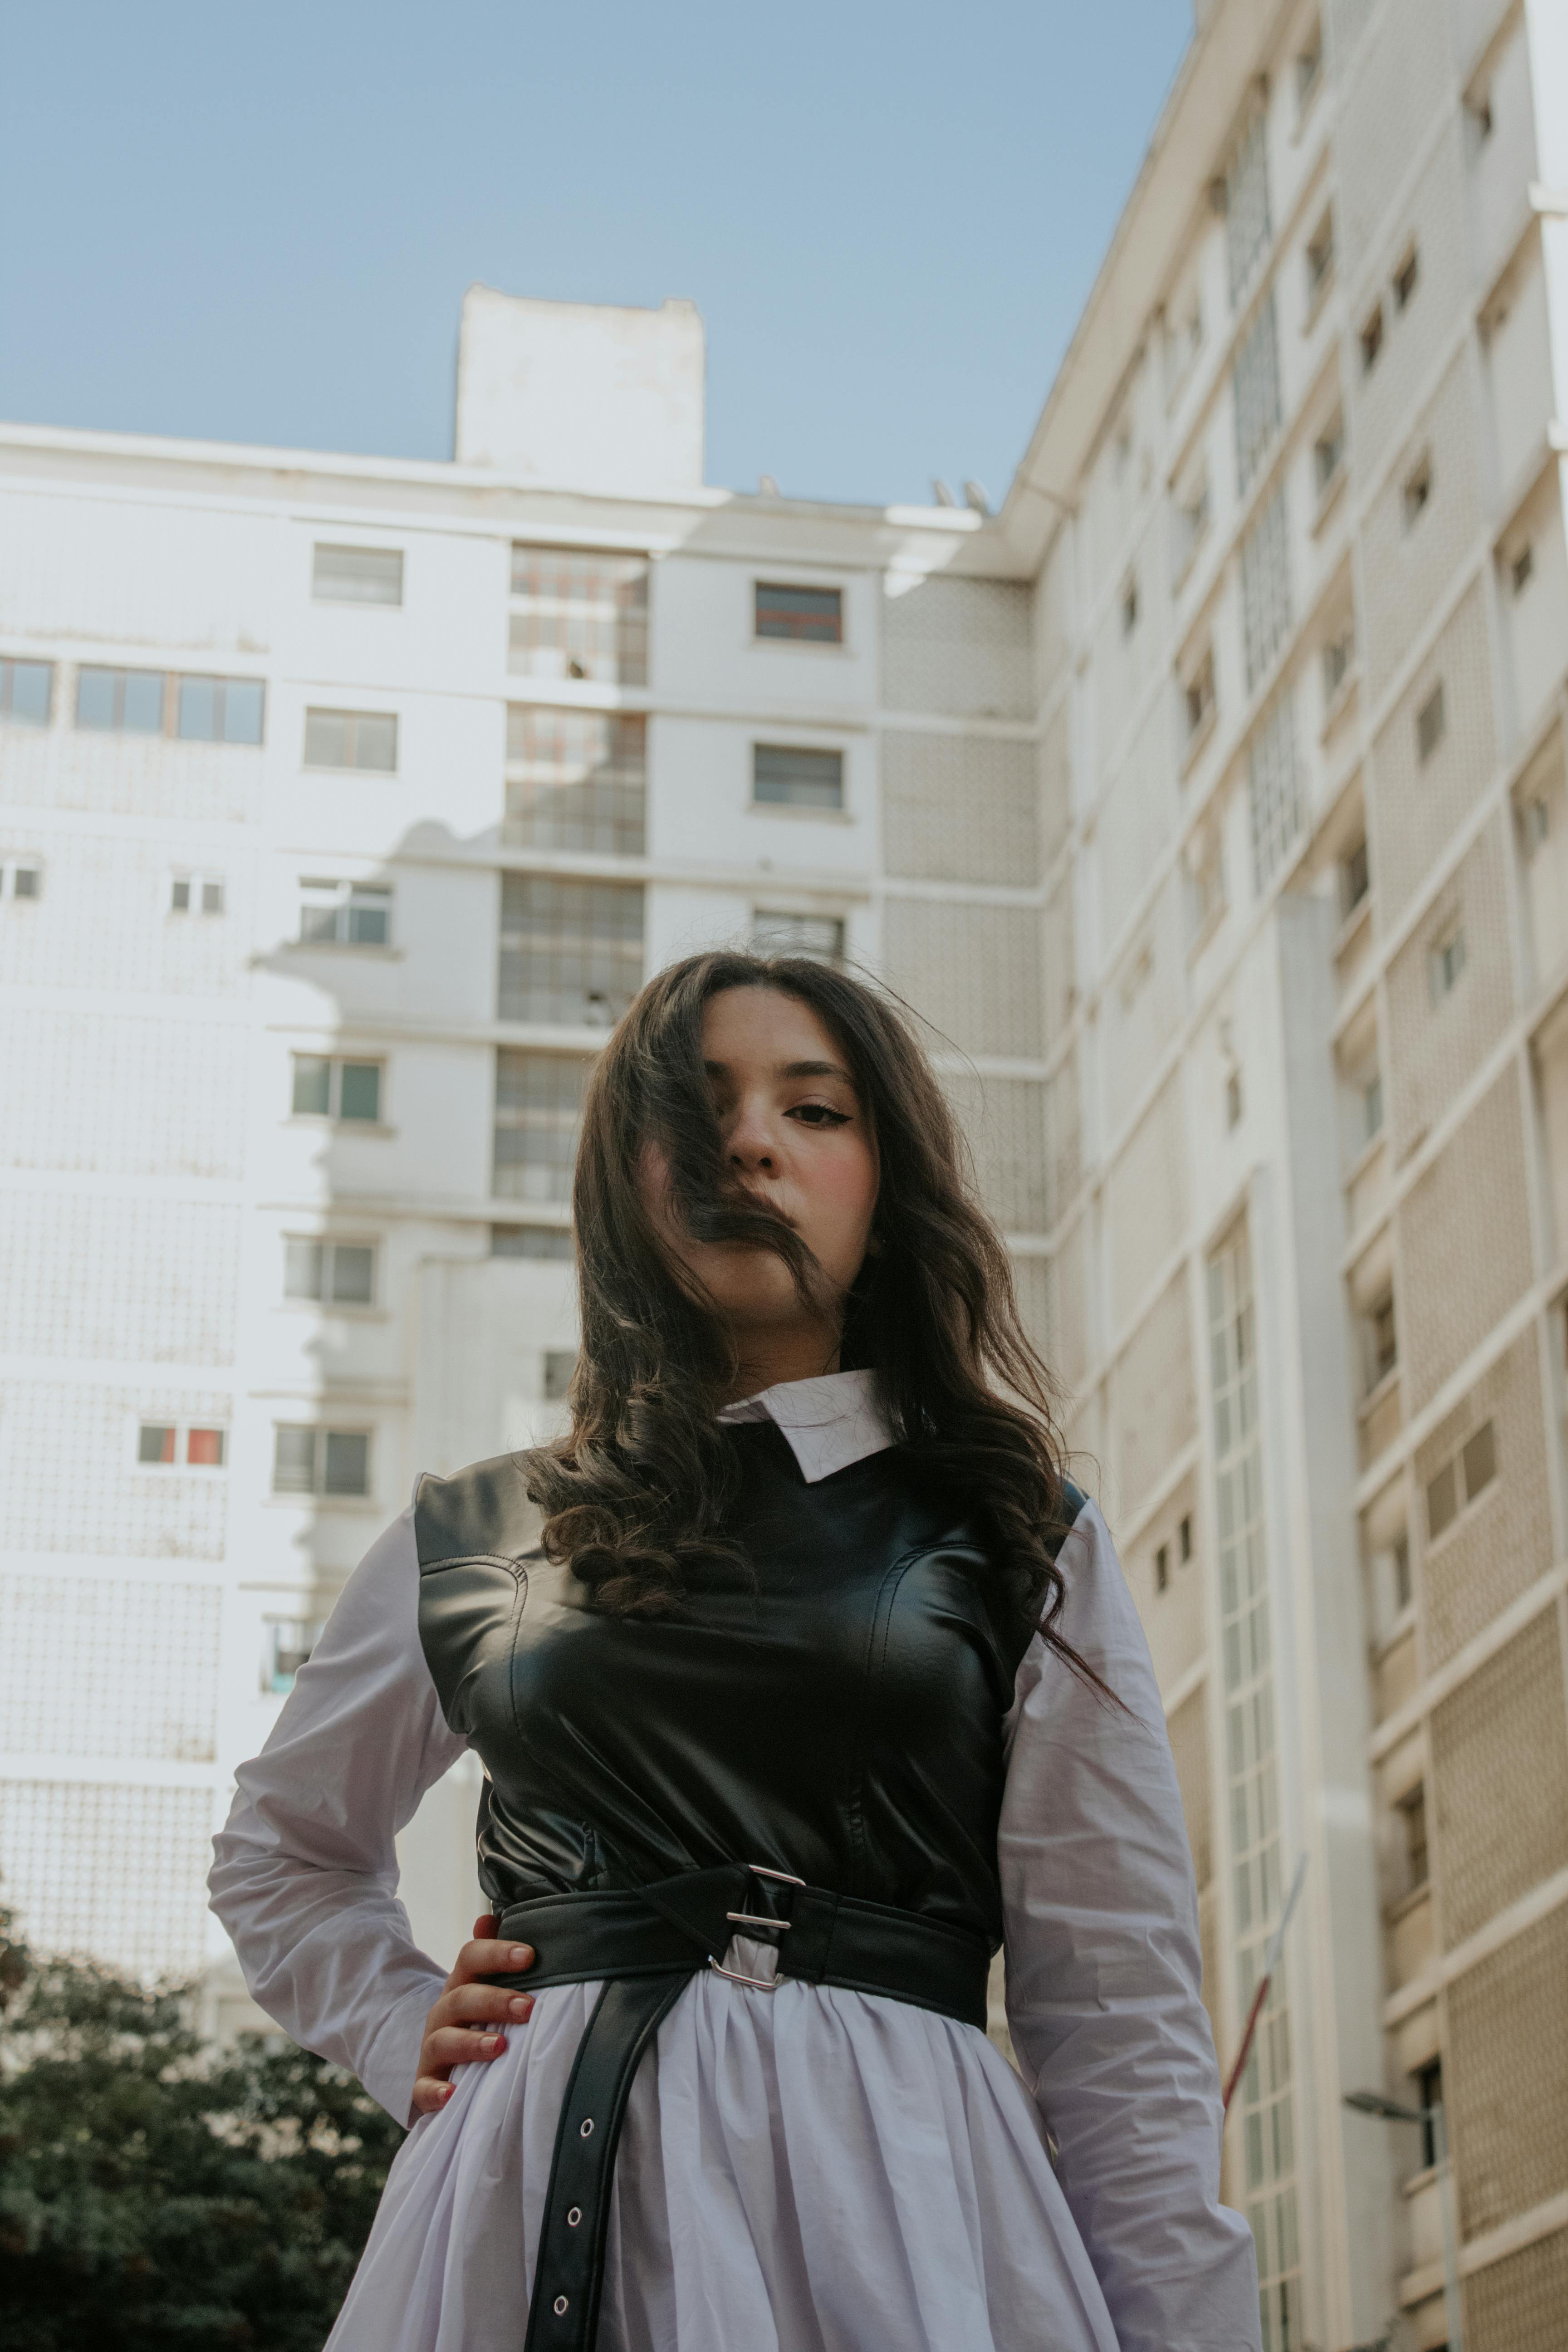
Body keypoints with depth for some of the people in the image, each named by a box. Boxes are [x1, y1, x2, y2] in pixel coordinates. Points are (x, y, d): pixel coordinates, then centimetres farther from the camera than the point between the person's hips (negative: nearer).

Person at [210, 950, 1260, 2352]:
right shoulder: (473, 1541, 11)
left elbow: (1122, 2022, 2)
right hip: (538, 2180, 1)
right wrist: (410, 2037, 10)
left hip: (902, 2185, -1)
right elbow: (282, 1856, 27)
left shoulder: (1027, 1547, 8)